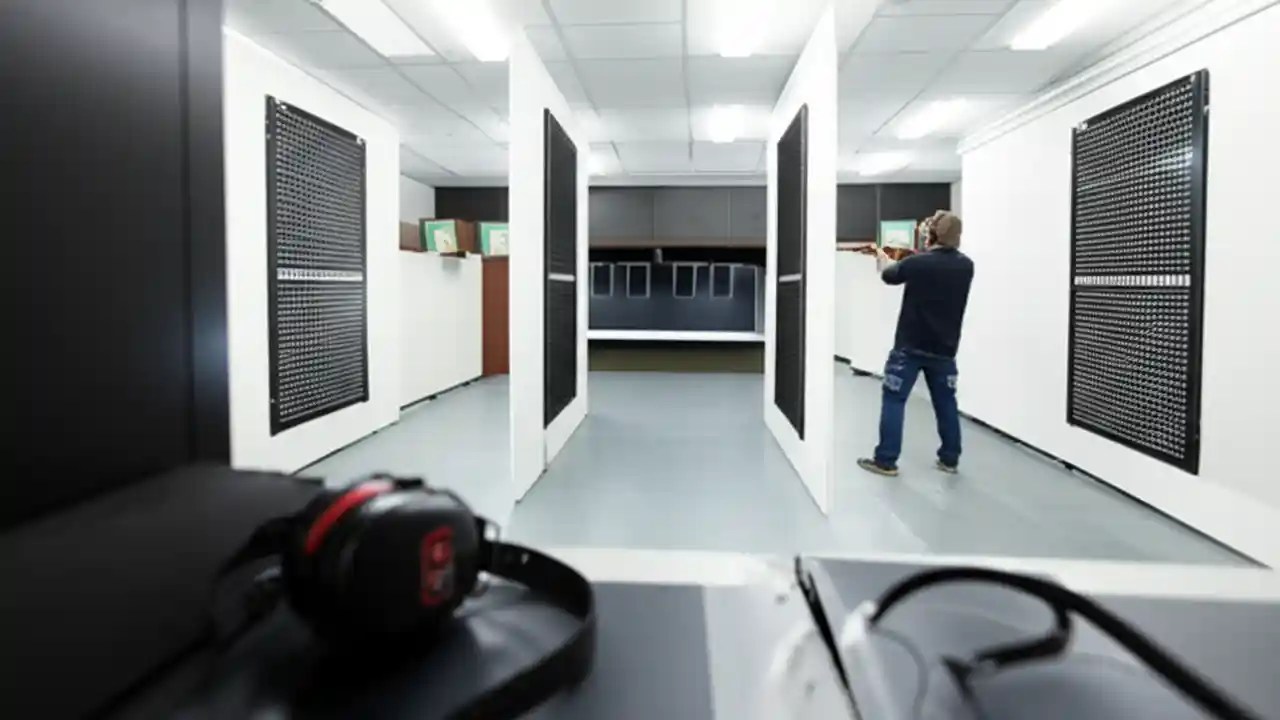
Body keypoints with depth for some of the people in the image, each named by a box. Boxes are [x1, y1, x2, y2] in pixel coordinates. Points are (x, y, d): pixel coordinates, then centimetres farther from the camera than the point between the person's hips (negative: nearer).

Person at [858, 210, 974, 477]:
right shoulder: (965, 265, -1)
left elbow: (888, 275, 3)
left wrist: (882, 257, 24)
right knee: (946, 402, 15)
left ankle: (886, 460, 3)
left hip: (910, 346, -5)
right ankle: (950, 458, 24)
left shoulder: (917, 263, -16)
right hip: (944, 347, 5)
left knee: (893, 400, 2)